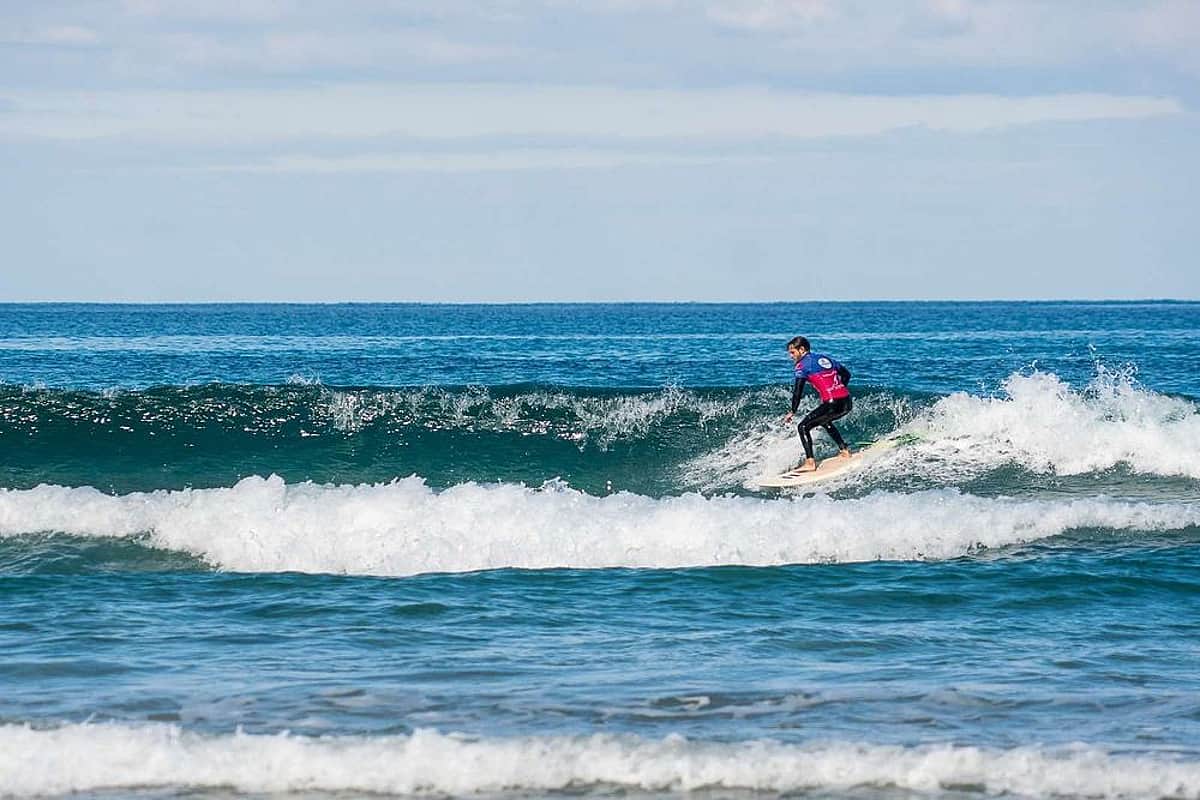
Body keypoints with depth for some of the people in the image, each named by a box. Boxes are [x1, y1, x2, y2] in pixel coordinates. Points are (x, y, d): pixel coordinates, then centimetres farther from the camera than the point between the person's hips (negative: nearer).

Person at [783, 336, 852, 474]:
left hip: (832, 404, -8)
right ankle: (844, 451, 40)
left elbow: (798, 390, -7)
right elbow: (846, 374, 27)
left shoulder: (803, 364, -1)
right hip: (847, 402, 8)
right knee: (823, 421, 35)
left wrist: (792, 412, 0)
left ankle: (810, 462, -10)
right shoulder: (824, 358, 20)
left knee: (804, 427, -2)